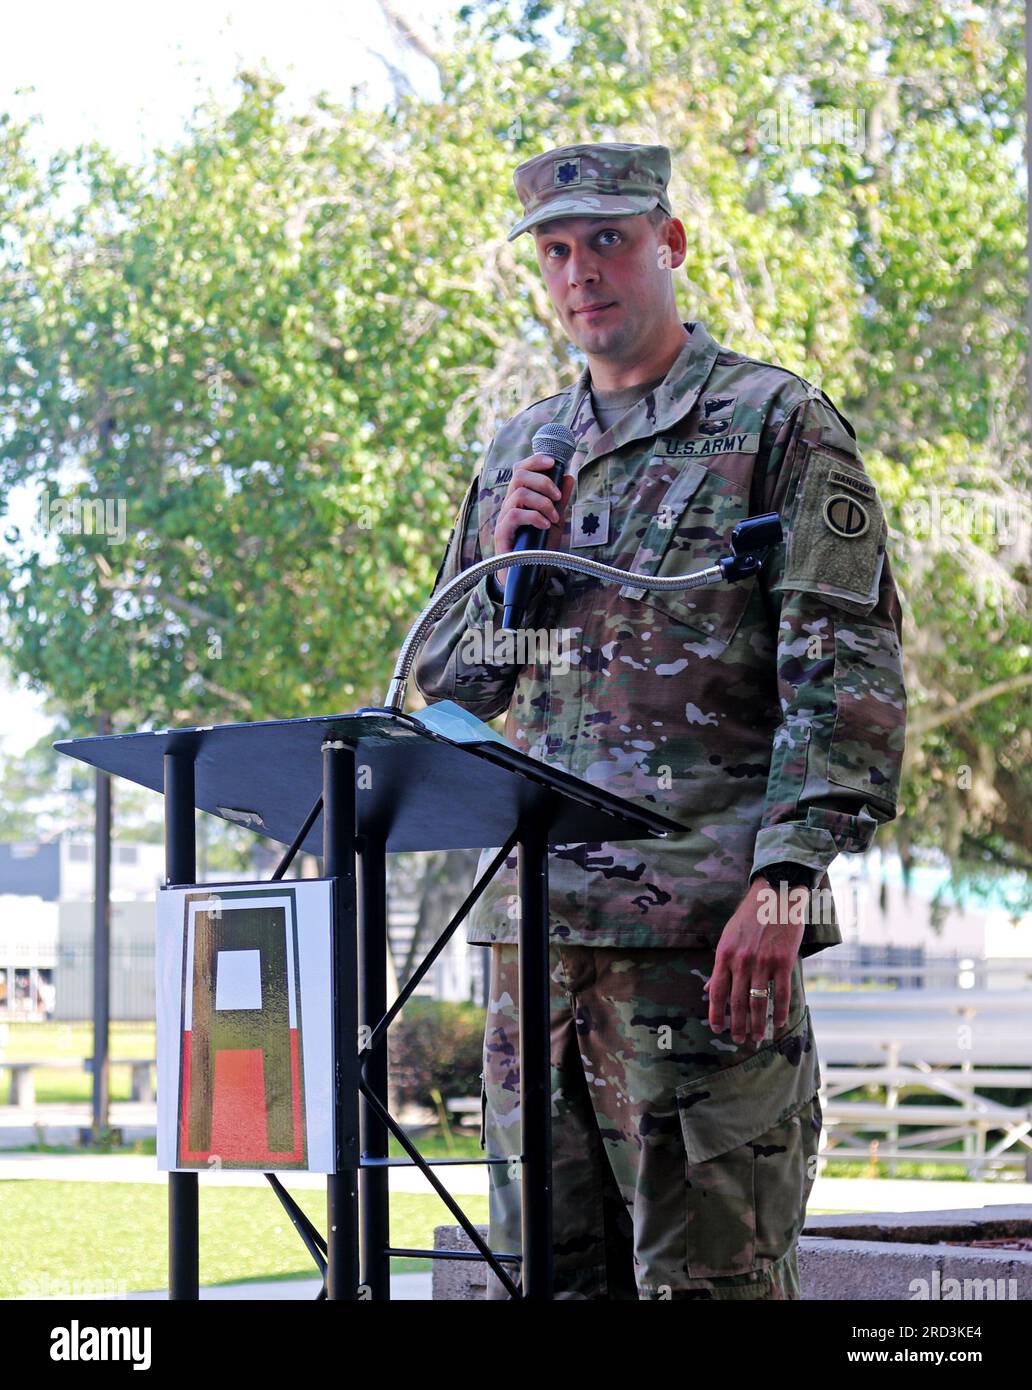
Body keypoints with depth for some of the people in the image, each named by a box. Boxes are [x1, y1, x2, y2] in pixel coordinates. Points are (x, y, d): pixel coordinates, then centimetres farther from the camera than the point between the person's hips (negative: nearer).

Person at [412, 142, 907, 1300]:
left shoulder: (778, 424, 1)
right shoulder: (521, 449, 20)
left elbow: (846, 677, -7)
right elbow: (447, 683, 24)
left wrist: (783, 883, -18)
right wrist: (503, 560, 3)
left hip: (706, 926, -6)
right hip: (536, 915, 6)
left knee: (706, 1269, -7)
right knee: (546, 1266, 8)